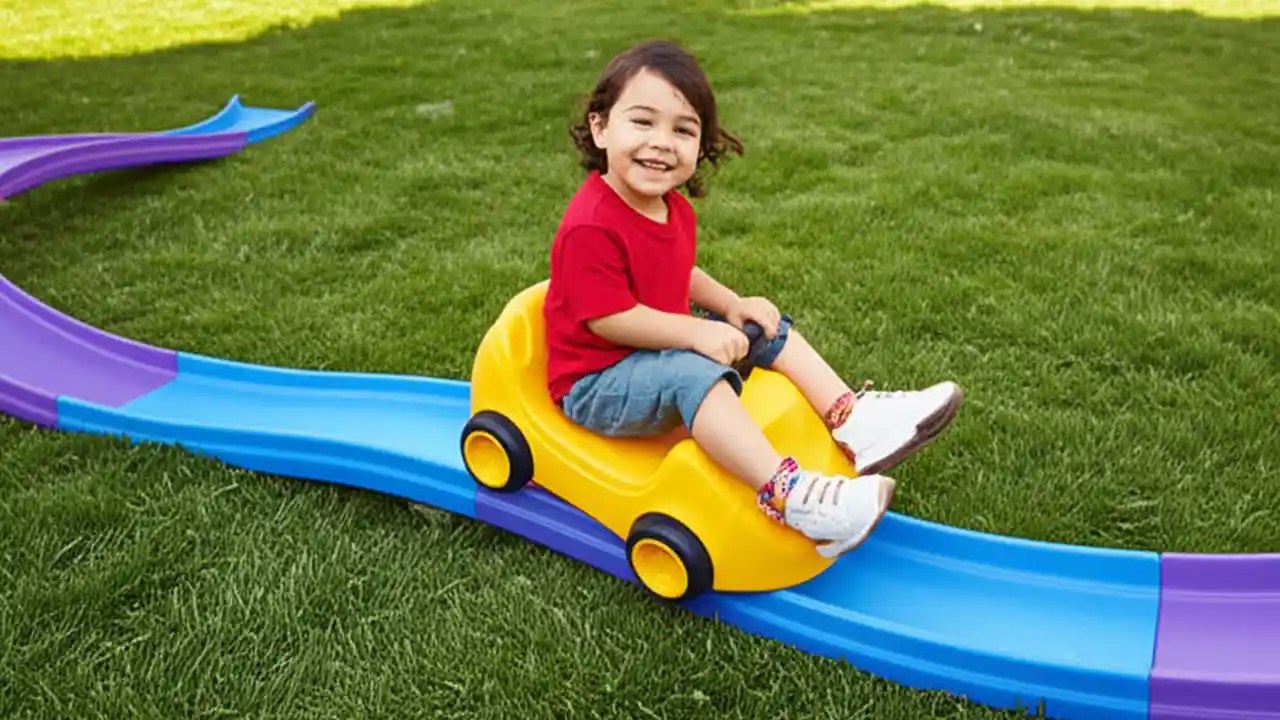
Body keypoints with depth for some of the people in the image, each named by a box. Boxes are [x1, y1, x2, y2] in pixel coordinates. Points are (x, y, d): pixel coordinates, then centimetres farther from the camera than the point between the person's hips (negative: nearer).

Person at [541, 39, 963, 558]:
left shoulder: (673, 209, 4)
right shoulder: (590, 226, -26)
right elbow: (605, 318, -27)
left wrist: (731, 305, 0)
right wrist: (697, 333, -27)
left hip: (664, 353, 10)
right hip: (595, 381, -9)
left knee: (770, 329, 5)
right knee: (693, 374, -36)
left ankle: (853, 420, -4)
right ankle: (784, 493, -44)